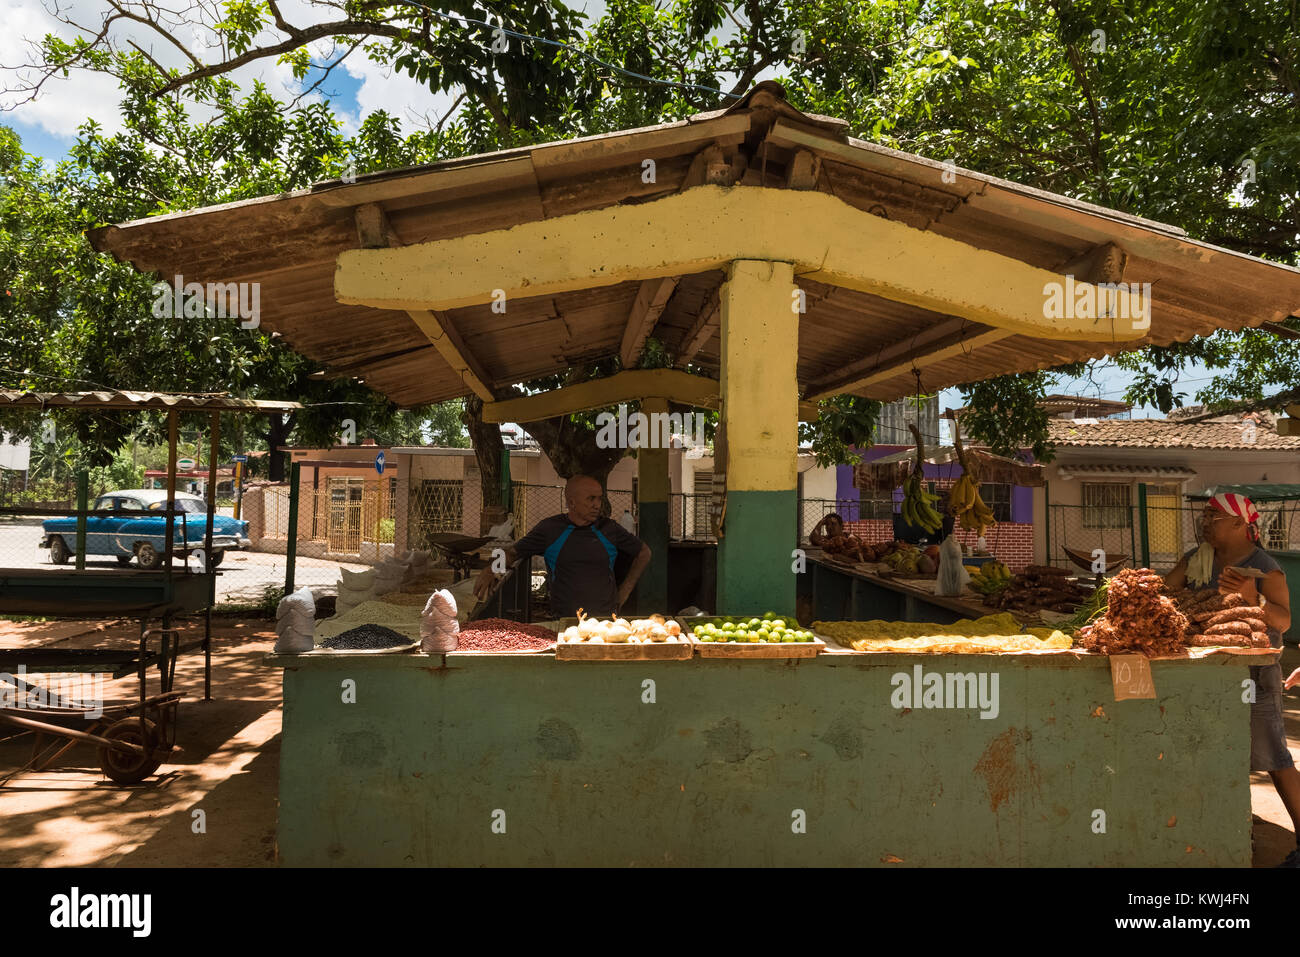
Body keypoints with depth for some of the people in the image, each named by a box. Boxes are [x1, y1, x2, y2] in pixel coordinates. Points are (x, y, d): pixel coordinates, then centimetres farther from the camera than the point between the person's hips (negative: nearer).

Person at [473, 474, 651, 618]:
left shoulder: (610, 529, 7)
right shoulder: (550, 528, 4)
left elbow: (644, 553, 20)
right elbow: (513, 553, 14)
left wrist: (624, 591, 14)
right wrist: (490, 570, -7)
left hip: (607, 619, 1)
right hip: (564, 620, 0)